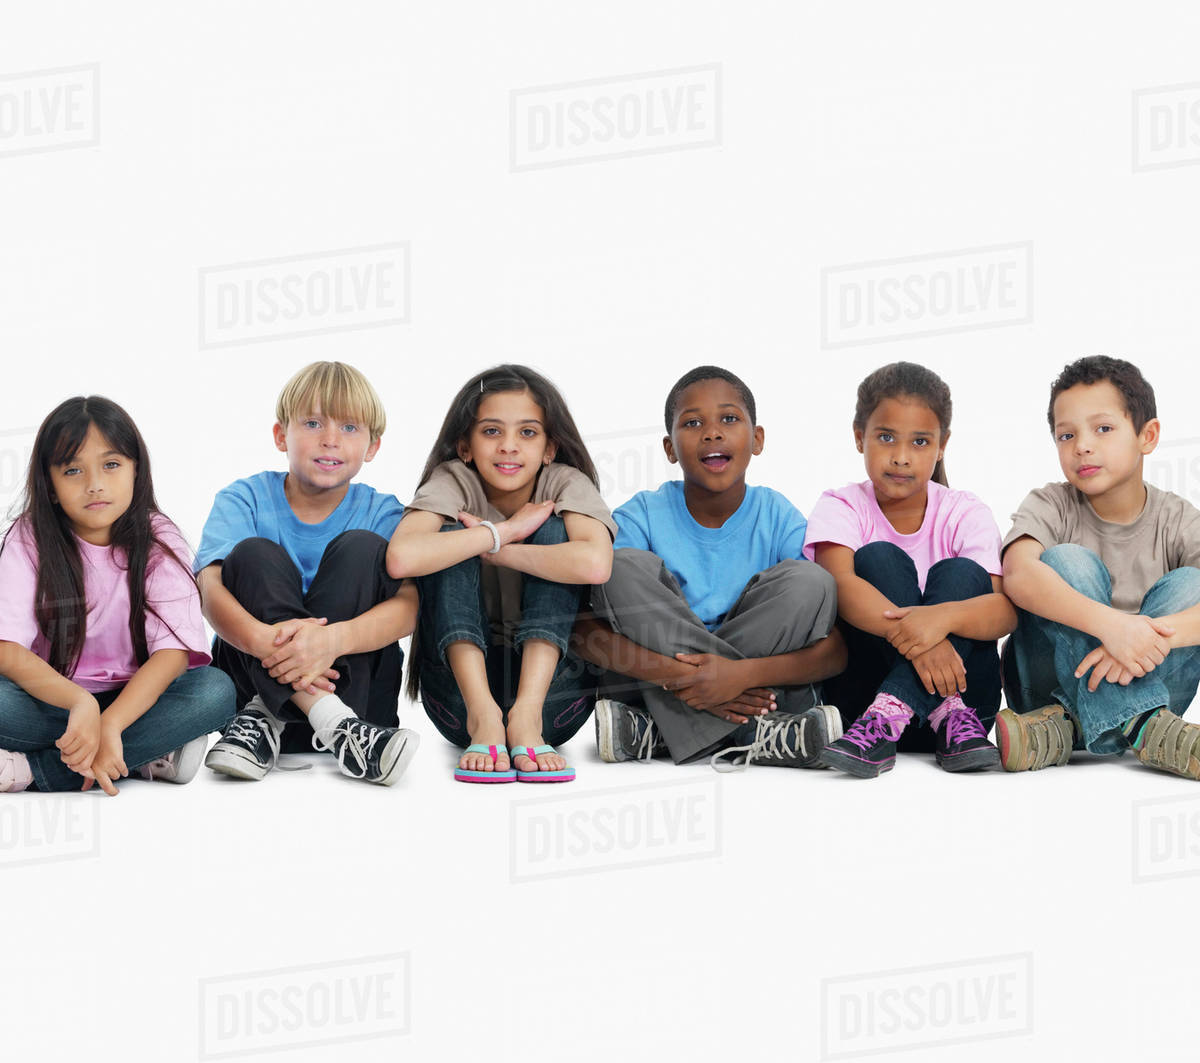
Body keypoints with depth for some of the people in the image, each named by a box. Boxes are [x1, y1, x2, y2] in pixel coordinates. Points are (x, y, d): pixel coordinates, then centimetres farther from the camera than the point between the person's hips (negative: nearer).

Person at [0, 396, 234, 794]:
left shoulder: (158, 541, -4)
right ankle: (147, 757, -24)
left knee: (215, 690, -29)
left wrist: (108, 724, -32)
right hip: (52, 699, -2)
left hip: (135, 700, 2)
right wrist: (80, 703, -39)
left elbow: (174, 650, -16)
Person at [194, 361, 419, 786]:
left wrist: (334, 639, -39)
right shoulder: (244, 499, 1)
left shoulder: (380, 512, 2)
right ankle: (332, 722, -39)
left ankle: (268, 720, -28)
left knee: (361, 548, -17)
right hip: (250, 679, 0)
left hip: (354, 683, 0)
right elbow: (210, 588, -18)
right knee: (254, 554, -21)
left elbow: (408, 605, -17)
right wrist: (261, 638, -42)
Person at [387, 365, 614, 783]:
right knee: (450, 538, -17)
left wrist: (494, 550, -21)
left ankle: (527, 716, -33)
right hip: (462, 688, 0)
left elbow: (594, 564, -31)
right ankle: (483, 717, -34)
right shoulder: (453, 483, -5)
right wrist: (503, 531, -22)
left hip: (550, 685, 0)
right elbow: (401, 558, -29)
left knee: (553, 531, -16)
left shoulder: (566, 484, -5)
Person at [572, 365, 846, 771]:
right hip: (655, 685, 0)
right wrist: (668, 673, -32)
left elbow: (836, 649, -13)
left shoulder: (779, 519, -4)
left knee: (808, 581, -20)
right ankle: (747, 735, -27)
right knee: (626, 567, -21)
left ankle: (657, 734, -24)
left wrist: (742, 674, -31)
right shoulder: (643, 516, -4)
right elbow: (585, 630, -16)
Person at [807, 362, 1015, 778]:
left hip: (957, 680, 1)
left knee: (959, 573, -21)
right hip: (861, 690, -1)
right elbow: (841, 585, -24)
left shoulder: (965, 513, 0)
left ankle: (886, 718, -42)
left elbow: (1006, 610, -16)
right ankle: (946, 717, -35)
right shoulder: (840, 507, -1)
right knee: (879, 558, -19)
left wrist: (942, 617, -40)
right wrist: (909, 634, -43)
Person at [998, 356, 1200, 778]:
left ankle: (1068, 724, -34)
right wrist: (1109, 624, -46)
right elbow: (1017, 573, -30)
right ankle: (1140, 727, -41)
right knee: (1068, 563, -23)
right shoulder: (1051, 506, -5)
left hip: (1143, 683, 1)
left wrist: (1156, 635, -42)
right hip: (1049, 677, -1)